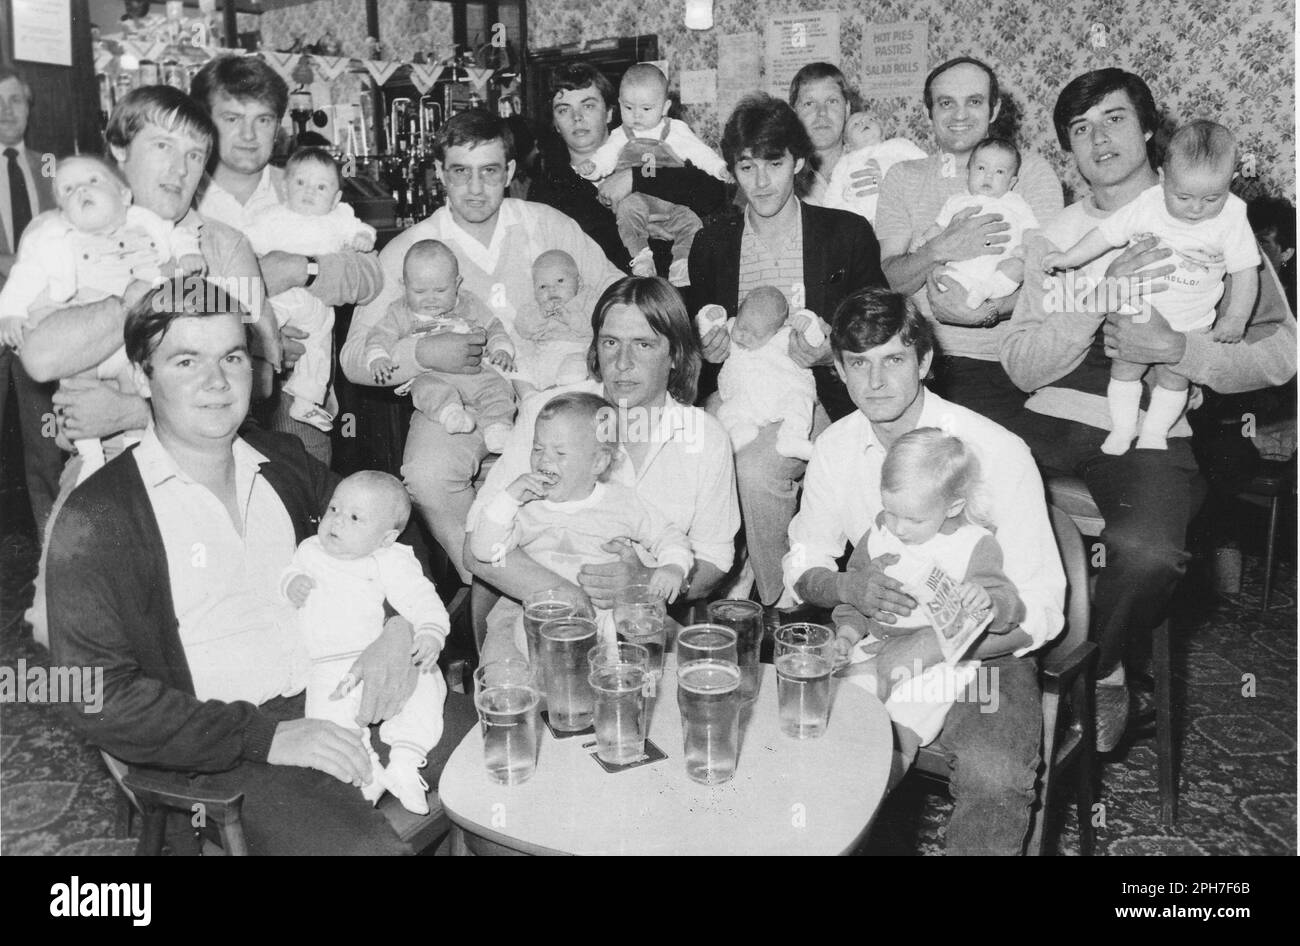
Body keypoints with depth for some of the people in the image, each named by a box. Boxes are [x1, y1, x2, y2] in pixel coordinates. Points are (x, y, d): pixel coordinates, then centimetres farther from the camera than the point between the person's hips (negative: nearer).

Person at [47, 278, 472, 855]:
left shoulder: (282, 459, 9)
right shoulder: (94, 521, -8)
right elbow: (99, 699, -12)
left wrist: (402, 629, -5)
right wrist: (265, 737, -19)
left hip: (342, 694, 6)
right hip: (221, 750, -5)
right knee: (362, 845, -28)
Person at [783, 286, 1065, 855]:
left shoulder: (997, 452, -14)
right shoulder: (835, 447, 1)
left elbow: (1039, 611, -13)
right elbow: (803, 567, 10)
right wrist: (848, 587, -14)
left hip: (981, 655, -3)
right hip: (874, 643, 4)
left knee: (995, 779, -32)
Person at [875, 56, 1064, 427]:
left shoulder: (1030, 169, 7)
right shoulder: (902, 177, 14)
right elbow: (889, 278, 2)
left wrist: (983, 312, -22)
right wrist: (940, 249, -18)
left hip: (995, 363, -2)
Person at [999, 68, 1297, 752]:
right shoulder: (1054, 239, 14)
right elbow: (1021, 365, 2)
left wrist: (1180, 349, -15)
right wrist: (1099, 294, -11)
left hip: (1151, 431, -3)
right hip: (1054, 418, 3)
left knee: (1147, 552, -33)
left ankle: (1088, 667, 2)